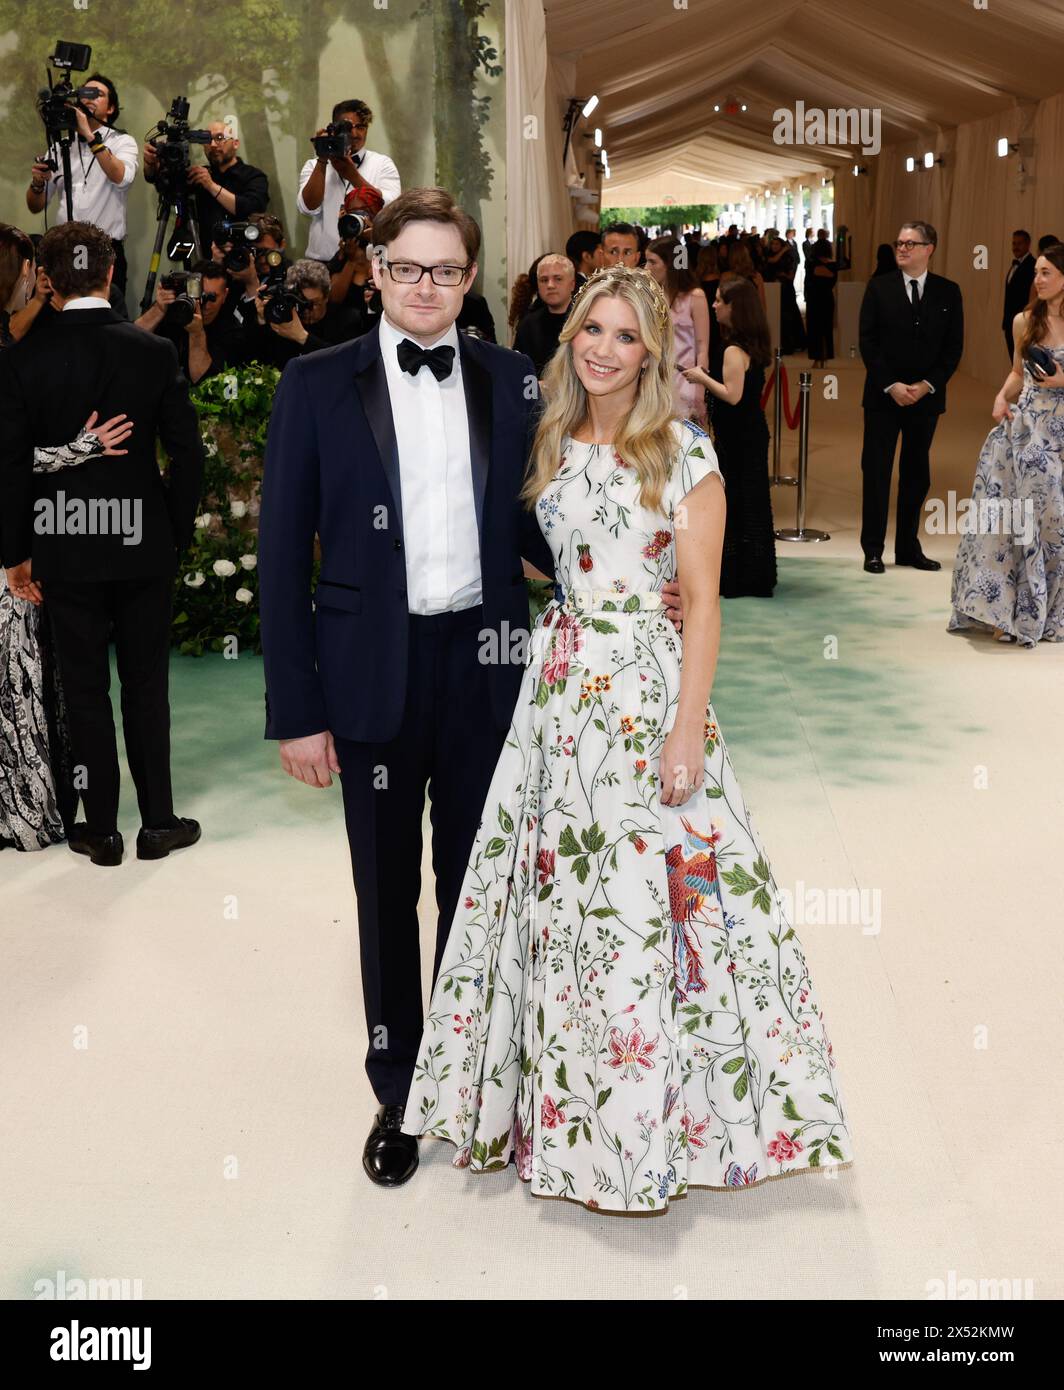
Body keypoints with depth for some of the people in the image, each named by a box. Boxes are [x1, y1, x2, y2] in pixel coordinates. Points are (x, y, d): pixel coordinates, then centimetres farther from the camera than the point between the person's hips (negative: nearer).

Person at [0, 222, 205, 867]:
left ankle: (102, 829, 17)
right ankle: (159, 821, 18)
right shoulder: (154, 351, -6)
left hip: (64, 548, -1)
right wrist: (177, 534, 7)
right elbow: (187, 452, -4)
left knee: (86, 690, 9)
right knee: (147, 686, 11)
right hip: (144, 546, 1)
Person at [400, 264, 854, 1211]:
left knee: (648, 905, -2)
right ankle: (571, 1111, 26)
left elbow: (703, 602, -8)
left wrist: (690, 728, -15)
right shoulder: (553, 447, 12)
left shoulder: (684, 454, -5)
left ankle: (652, 1130, 16)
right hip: (558, 686, 5)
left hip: (647, 690, -5)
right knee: (560, 901, 9)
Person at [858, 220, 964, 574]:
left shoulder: (948, 292, 4)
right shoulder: (879, 287, 0)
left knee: (917, 473, 8)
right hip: (883, 395, -2)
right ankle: (873, 549, 8)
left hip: (926, 396, 2)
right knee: (876, 471, 1)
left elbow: (954, 346, 3)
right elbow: (867, 341, -4)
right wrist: (891, 385, -12)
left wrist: (927, 385, -10)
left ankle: (908, 547, 17)